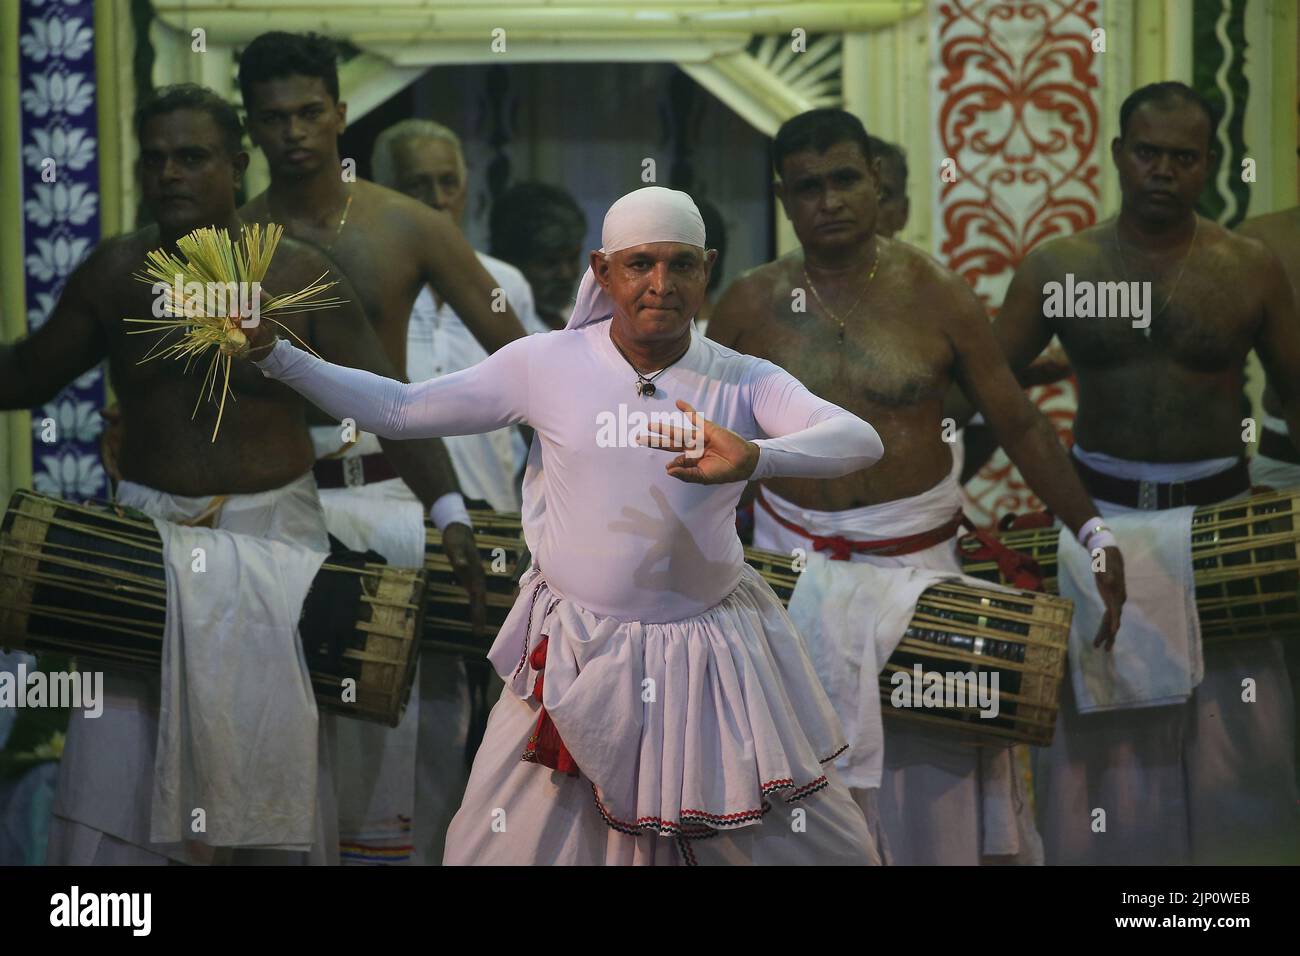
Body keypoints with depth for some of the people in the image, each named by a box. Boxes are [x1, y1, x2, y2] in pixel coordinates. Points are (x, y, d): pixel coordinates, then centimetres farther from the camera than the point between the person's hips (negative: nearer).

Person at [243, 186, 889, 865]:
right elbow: (399, 410, 0)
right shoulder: (547, 364, -4)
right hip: (573, 656, 0)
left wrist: (754, 459, -42)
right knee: (510, 845, 4)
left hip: (711, 654, 0)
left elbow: (862, 441, -23)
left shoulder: (744, 383, -6)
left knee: (812, 843, 7)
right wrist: (276, 357, -7)